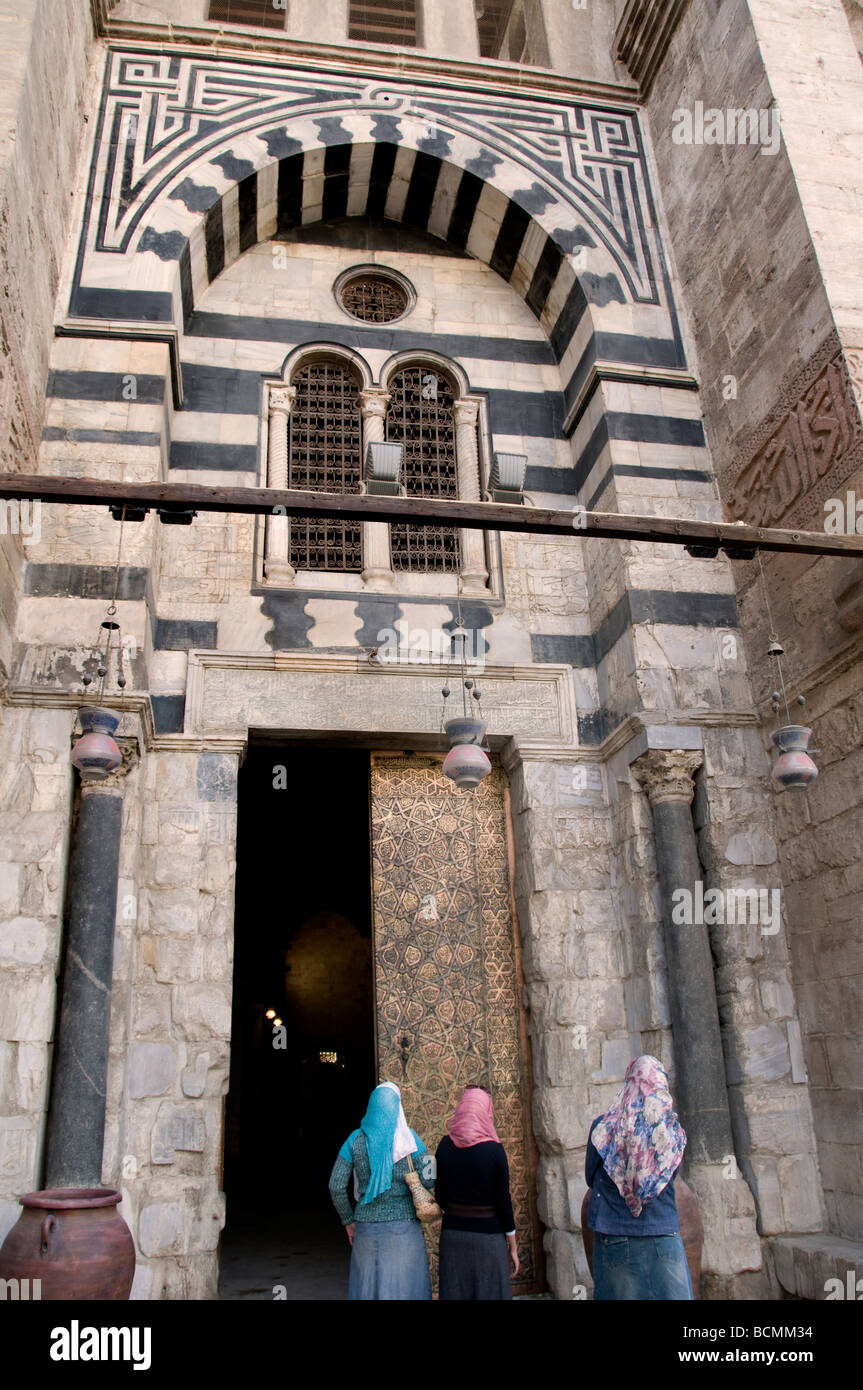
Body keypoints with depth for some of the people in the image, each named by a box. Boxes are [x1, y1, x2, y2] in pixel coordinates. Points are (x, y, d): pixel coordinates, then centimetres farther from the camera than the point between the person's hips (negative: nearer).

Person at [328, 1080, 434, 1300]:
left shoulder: (356, 1139, 0)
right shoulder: (409, 1138, -6)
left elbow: (336, 1186, -1)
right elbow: (428, 1180, -10)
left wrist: (348, 1221, 9)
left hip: (367, 1226, 3)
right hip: (403, 1224, -2)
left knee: (368, 1285, 14)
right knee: (403, 1287, 6)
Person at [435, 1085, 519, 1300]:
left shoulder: (445, 1146, -4)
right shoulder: (493, 1149, -14)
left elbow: (440, 1196, 4)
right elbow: (503, 1201, -9)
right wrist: (513, 1247, 1)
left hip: (452, 1232, 4)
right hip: (487, 1234, -4)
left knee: (455, 1292, 15)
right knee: (489, 1292, 10)